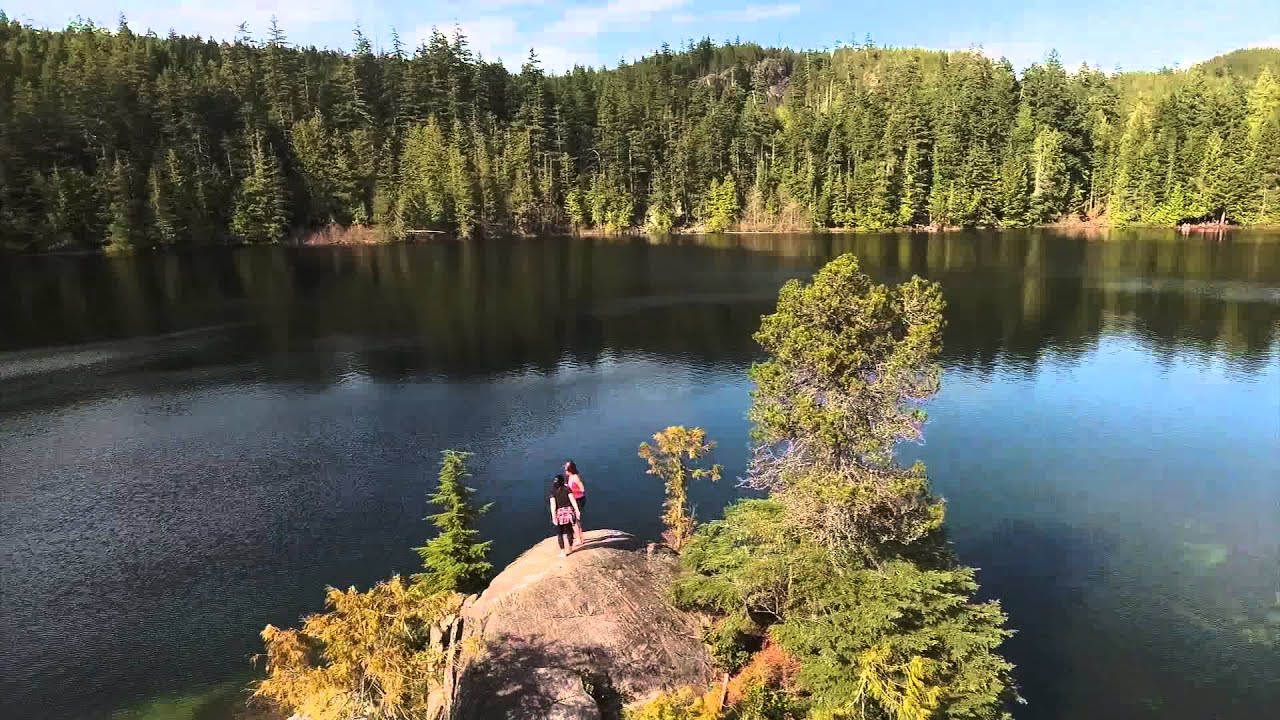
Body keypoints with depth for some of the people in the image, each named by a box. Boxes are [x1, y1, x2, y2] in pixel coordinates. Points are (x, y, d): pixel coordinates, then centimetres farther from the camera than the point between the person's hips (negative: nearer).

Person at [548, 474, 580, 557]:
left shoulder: (553, 492, -5)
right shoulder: (567, 489, -2)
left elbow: (553, 505, -13)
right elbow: (572, 500, -8)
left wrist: (553, 517, -13)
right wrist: (577, 510, -7)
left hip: (559, 513, -2)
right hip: (568, 511, 2)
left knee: (559, 533, 9)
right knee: (569, 531, 19)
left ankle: (563, 552, 10)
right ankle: (570, 548, 32)